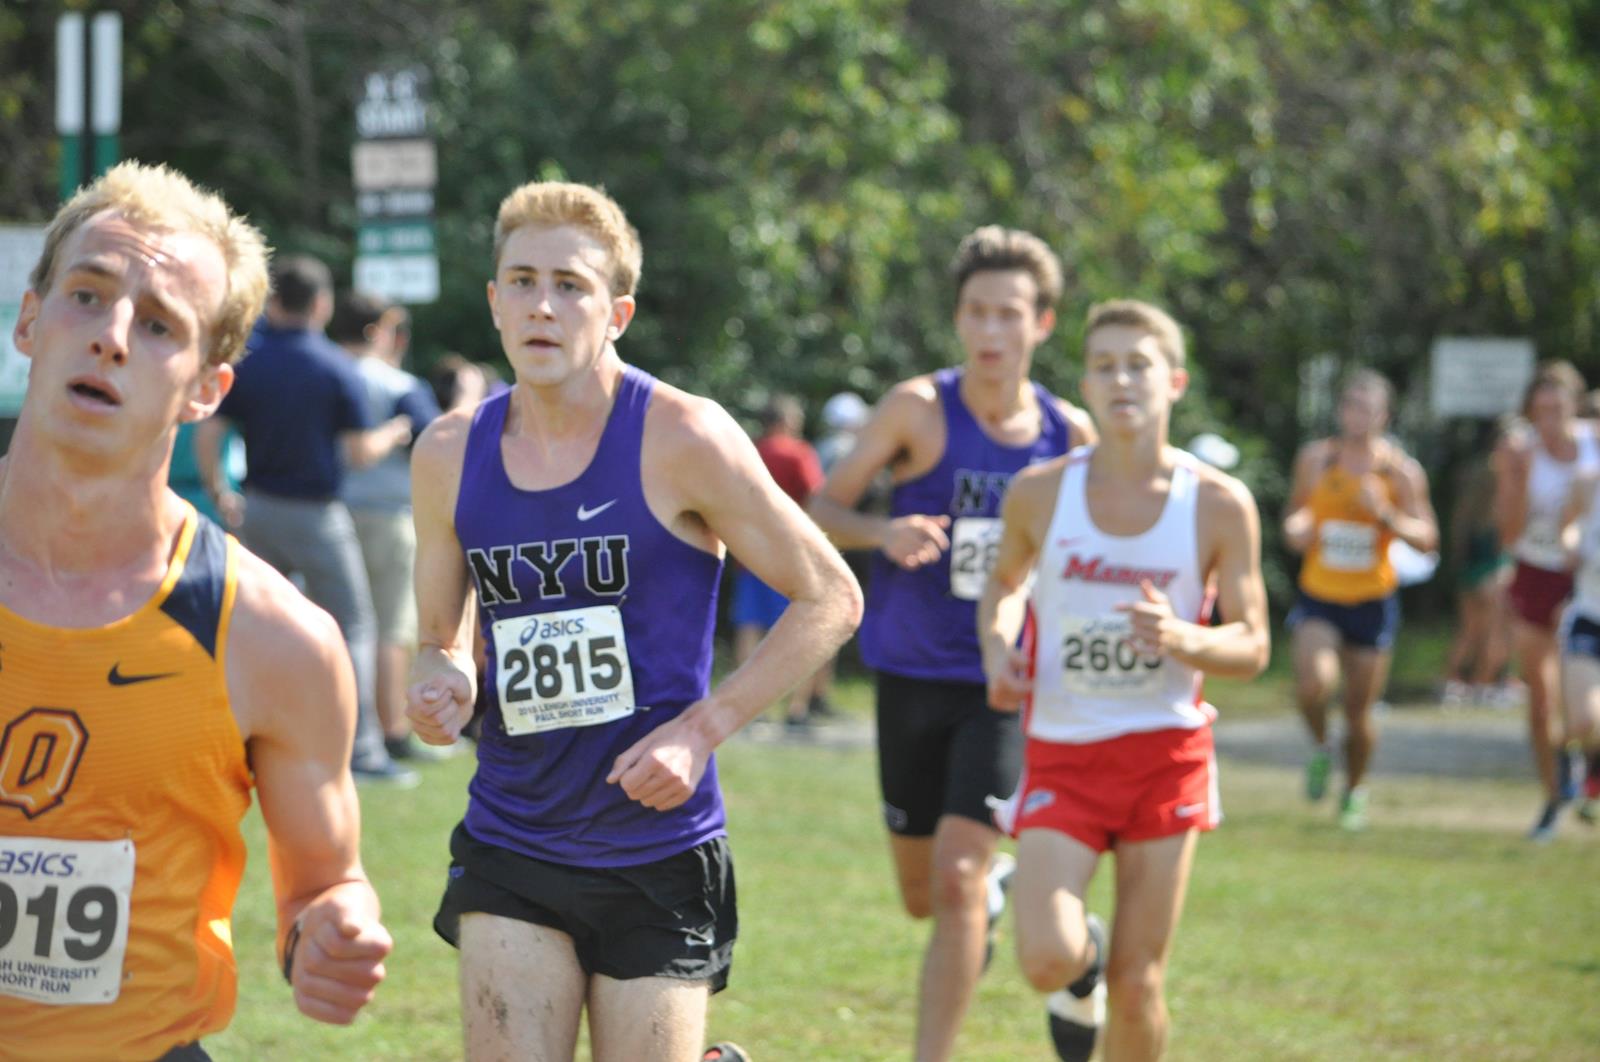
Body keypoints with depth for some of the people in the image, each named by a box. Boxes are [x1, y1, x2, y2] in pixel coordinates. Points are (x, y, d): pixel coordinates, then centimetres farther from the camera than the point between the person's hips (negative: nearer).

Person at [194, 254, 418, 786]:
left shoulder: (244, 363, 0)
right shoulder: (337, 368, -9)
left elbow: (206, 435, -3)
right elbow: (359, 452, -9)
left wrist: (219, 493, 11)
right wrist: (394, 434, 11)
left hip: (258, 508, 4)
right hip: (316, 514, -4)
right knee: (352, 628, 3)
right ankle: (362, 751, -1)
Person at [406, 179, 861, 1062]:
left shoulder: (681, 440, -10)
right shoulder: (449, 454, 2)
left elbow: (830, 599, -4)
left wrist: (700, 731, -12)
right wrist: (436, 683, -9)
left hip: (659, 856, -3)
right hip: (509, 850, 3)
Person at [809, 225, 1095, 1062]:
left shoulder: (1068, 433, -1)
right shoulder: (920, 408, -9)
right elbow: (821, 510, -6)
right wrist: (884, 532, -26)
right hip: (913, 677, 1)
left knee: (954, 880, -16)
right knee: (922, 894, 13)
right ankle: (1001, 888, 50)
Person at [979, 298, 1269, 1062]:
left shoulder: (1219, 505, -6)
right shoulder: (1039, 493, -3)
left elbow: (1252, 647, -2)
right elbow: (1004, 585, 17)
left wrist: (1182, 639, -23)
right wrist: (996, 649, -5)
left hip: (1168, 752, 0)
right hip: (1062, 751, 0)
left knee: (1139, 985, 2)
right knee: (1046, 961, -16)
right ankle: (1085, 962, 22)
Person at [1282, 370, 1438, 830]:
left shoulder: (1401, 470, -5)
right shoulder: (1315, 458, 0)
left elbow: (1426, 538, -6)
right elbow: (1297, 511, 17)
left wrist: (1386, 515, -22)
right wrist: (1295, 528, -6)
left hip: (1373, 601, 0)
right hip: (1318, 596, 0)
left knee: (1359, 711, 5)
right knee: (1313, 684, -25)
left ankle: (1355, 789, 31)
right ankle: (1320, 748, 6)